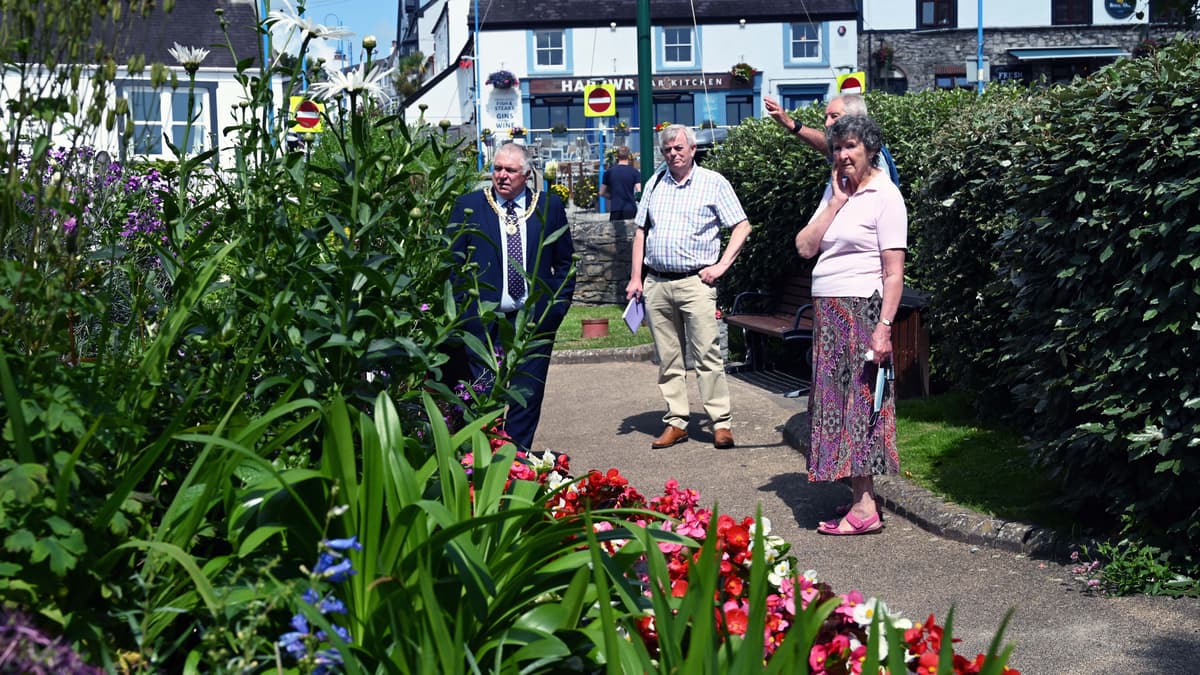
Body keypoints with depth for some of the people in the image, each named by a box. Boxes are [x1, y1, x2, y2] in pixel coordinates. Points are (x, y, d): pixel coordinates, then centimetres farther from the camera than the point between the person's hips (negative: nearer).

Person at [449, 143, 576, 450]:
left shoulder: (550, 206, 6)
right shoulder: (468, 206, 3)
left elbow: (565, 261, 12)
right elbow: (453, 260, 4)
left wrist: (558, 304, 4)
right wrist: (463, 308, -4)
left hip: (535, 320, 2)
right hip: (483, 320, -1)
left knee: (528, 395, 6)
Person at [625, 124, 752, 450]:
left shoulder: (713, 182, 2)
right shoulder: (655, 183, 14)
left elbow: (742, 227, 1)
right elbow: (641, 231, 17)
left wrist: (720, 266, -9)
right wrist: (636, 277, 8)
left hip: (695, 282, -4)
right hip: (656, 283, 4)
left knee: (708, 354, -7)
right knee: (668, 358, 7)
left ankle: (721, 423, -1)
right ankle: (675, 422, 15)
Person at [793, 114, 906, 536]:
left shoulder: (884, 196, -7)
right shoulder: (834, 191, 15)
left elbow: (894, 271, -13)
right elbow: (804, 248, 5)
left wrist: (884, 327, -20)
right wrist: (835, 203, -1)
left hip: (862, 311, -7)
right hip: (828, 312, 7)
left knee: (859, 403, -7)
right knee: (835, 401, 7)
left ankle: (864, 507, -4)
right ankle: (862, 496, 13)